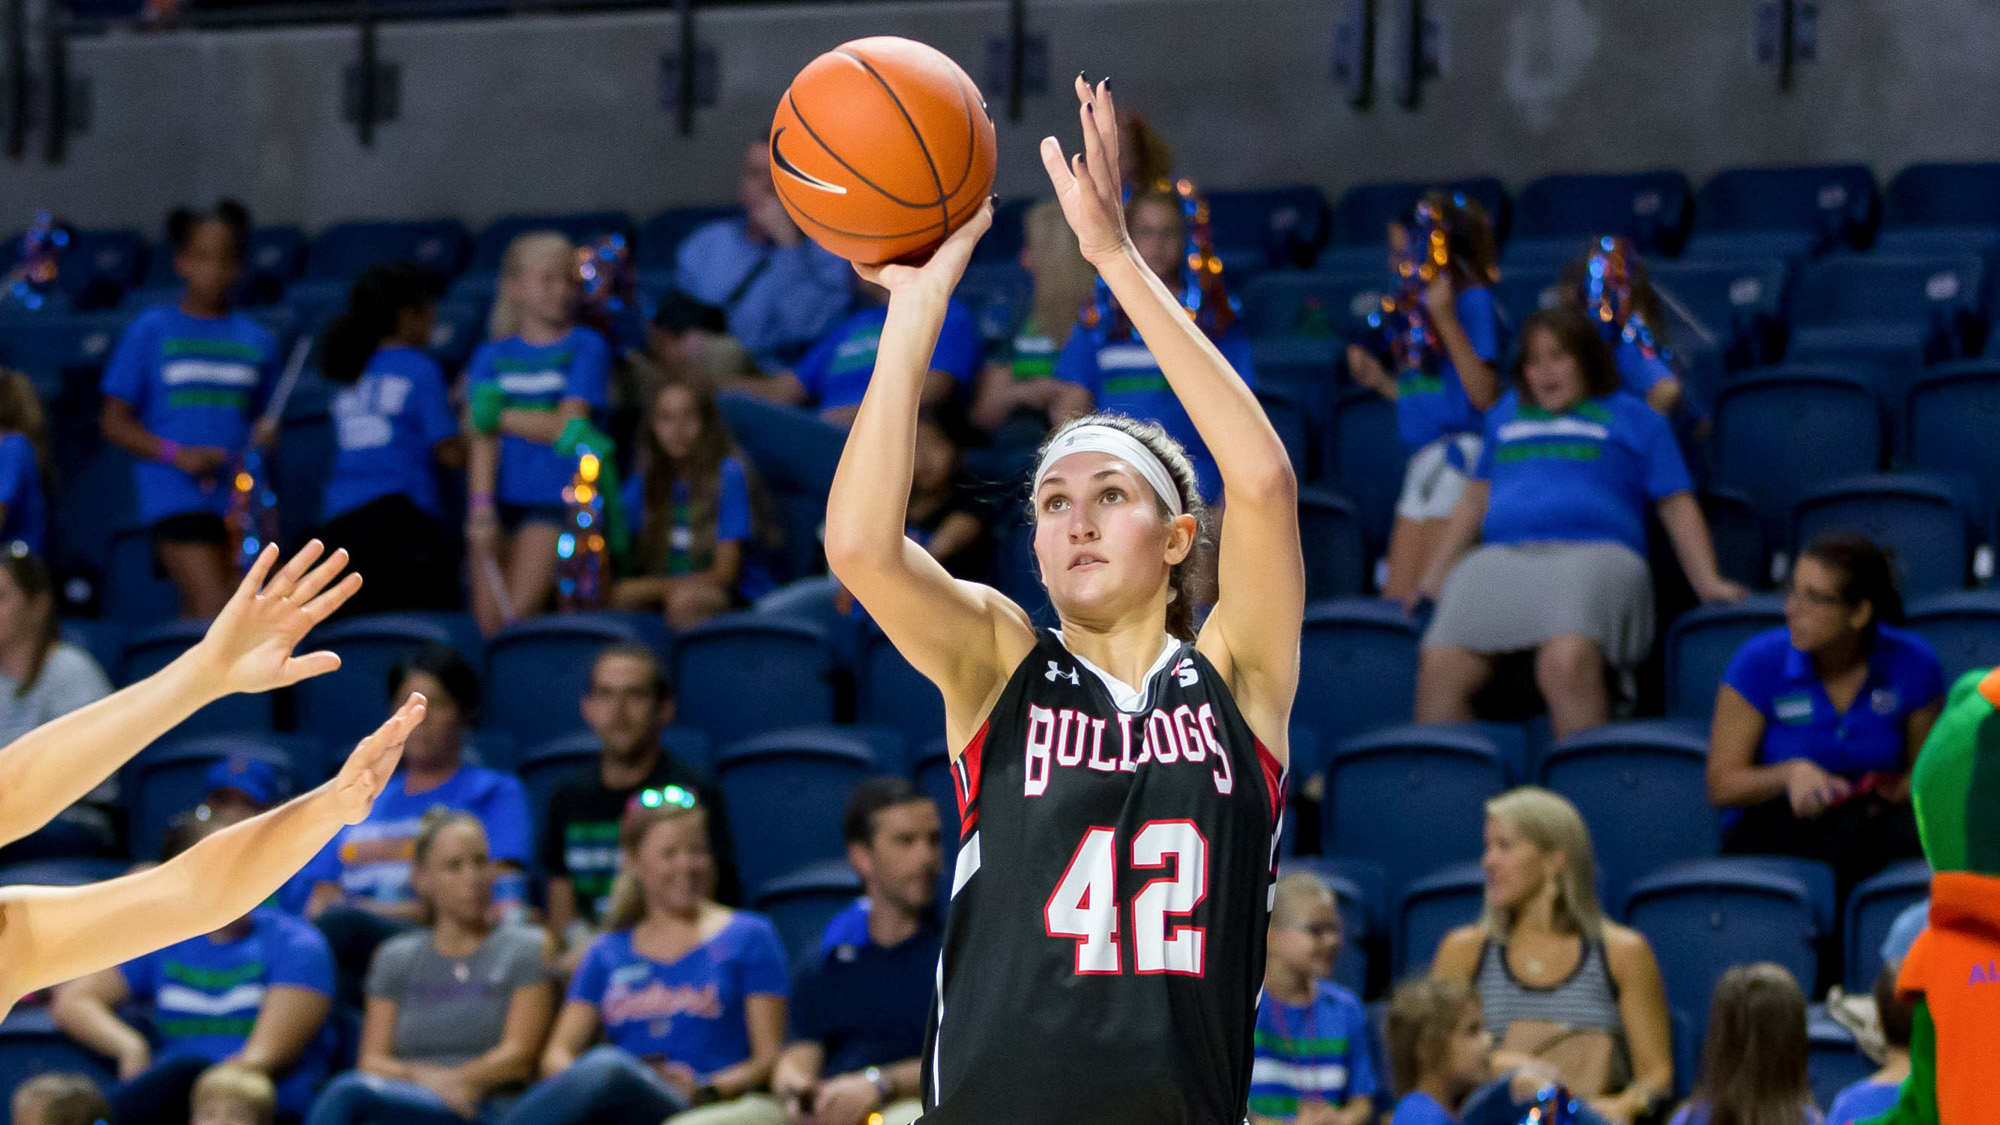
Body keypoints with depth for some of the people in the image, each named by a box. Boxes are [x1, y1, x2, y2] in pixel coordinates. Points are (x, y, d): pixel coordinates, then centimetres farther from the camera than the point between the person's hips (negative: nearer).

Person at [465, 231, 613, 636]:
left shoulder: (586, 347, 5)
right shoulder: (493, 355, 13)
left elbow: (564, 427, -6)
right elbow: (483, 439, 1)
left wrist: (498, 415, -4)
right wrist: (481, 508, -11)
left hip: (555, 497, -3)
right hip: (499, 495, 3)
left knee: (520, 617, -15)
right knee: (489, 623, -3)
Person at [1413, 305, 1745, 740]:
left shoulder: (1632, 419, 21)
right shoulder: (1507, 415, 33)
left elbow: (1678, 508, 15)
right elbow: (1476, 497, 36)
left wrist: (1708, 582, 2)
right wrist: (1436, 573, 26)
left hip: (1593, 553, -4)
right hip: (1501, 558, 4)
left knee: (1567, 662, -38)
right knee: (1440, 669, -26)